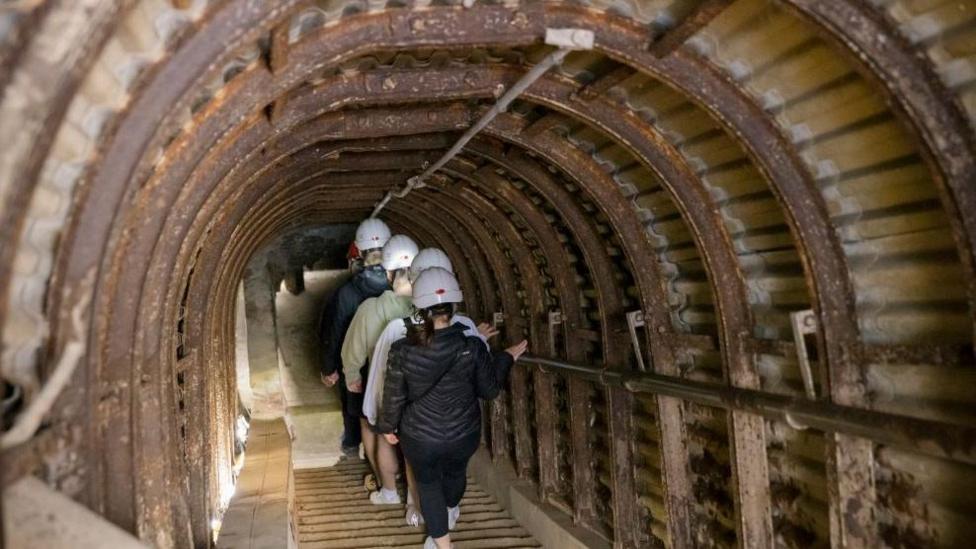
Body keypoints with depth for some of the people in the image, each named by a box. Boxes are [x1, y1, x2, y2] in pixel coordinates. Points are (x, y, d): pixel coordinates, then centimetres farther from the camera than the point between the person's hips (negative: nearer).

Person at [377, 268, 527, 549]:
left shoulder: (402, 350, -23)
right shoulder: (472, 347, -22)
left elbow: (393, 396, -10)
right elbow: (489, 390, -8)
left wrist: (387, 426, 9)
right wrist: (506, 358, 8)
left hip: (419, 437, -2)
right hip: (463, 434, 2)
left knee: (427, 483, 26)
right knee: (456, 473, 33)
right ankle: (451, 510, 63)